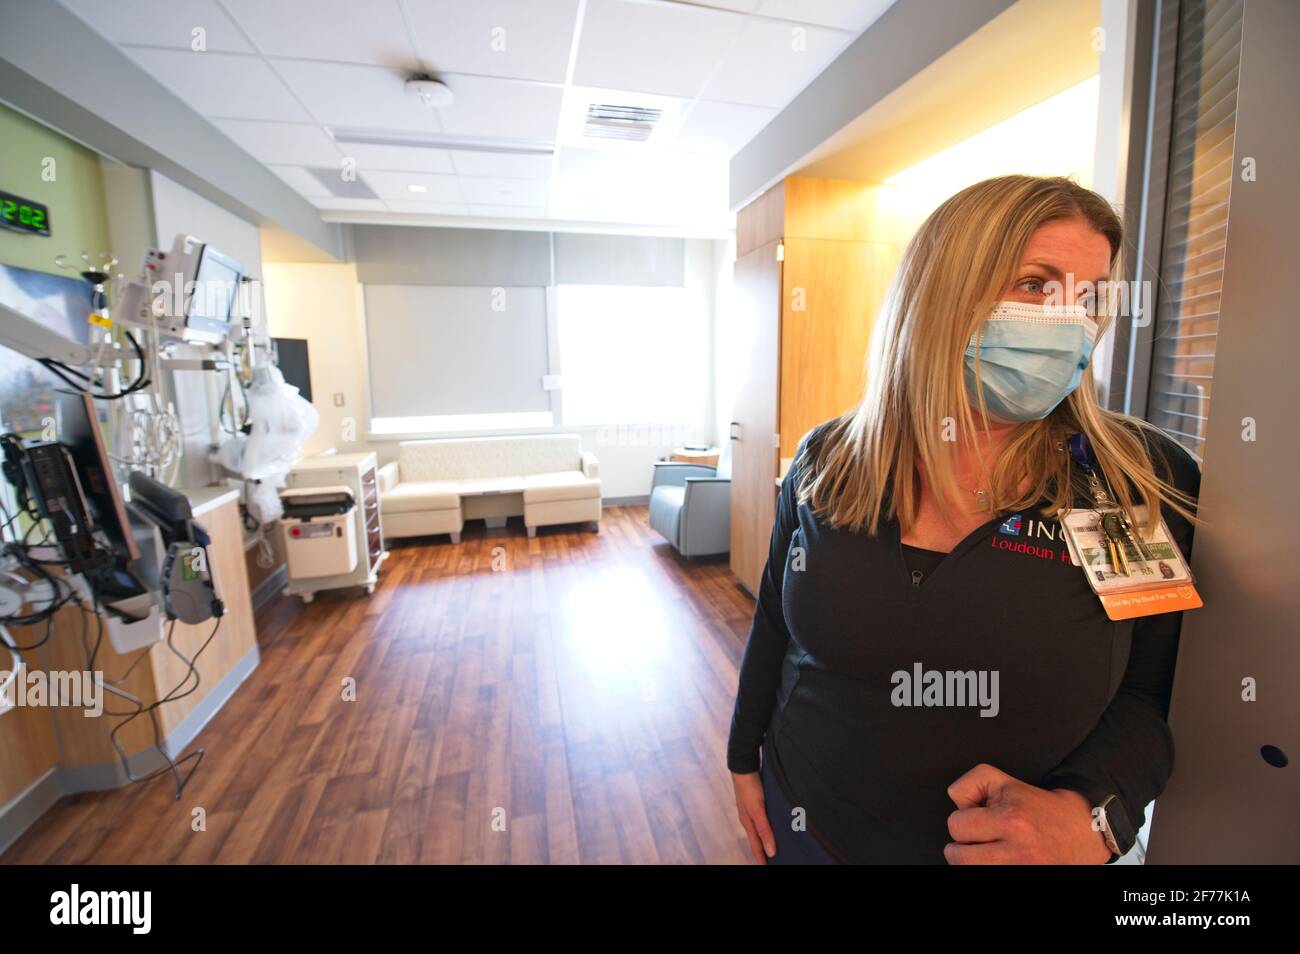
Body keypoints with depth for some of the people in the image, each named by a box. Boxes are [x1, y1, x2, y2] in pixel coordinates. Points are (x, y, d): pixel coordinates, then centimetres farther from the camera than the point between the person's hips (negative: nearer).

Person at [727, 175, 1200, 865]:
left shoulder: (1149, 482, -12)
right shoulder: (826, 461, -10)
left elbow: (1162, 693, -6)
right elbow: (774, 624, -1)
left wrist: (1090, 813, -23)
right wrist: (745, 759, 7)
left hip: (1032, 848, 0)